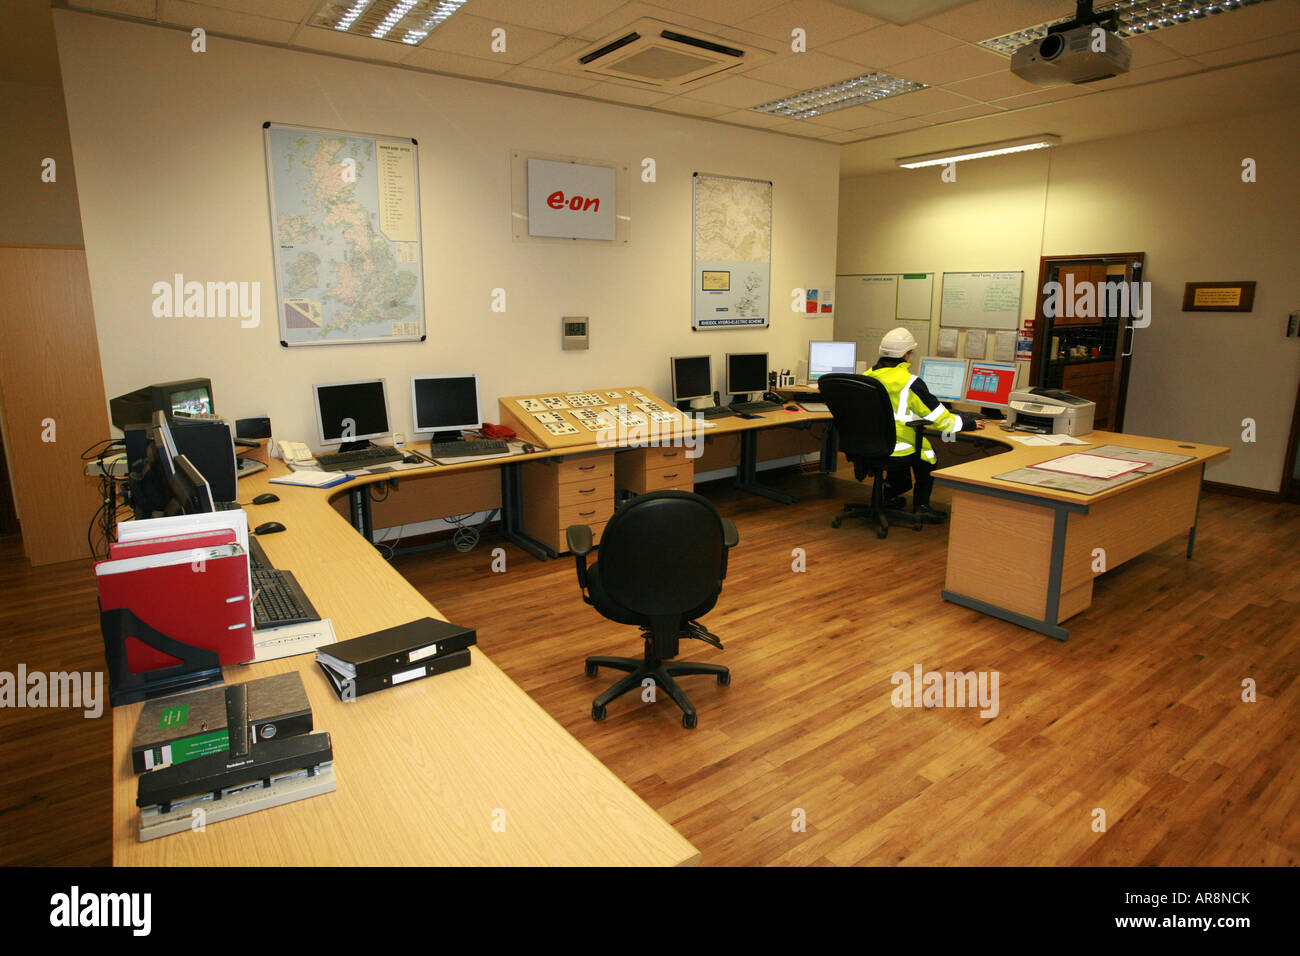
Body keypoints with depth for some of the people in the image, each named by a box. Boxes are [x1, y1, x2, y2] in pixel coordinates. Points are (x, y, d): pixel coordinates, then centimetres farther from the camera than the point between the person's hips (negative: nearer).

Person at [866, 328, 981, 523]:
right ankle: (921, 505, 20)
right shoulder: (909, 382, -13)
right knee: (927, 452, 23)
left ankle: (893, 494, 35)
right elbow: (940, 417, -7)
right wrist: (970, 424, 9)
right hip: (893, 450, -5)